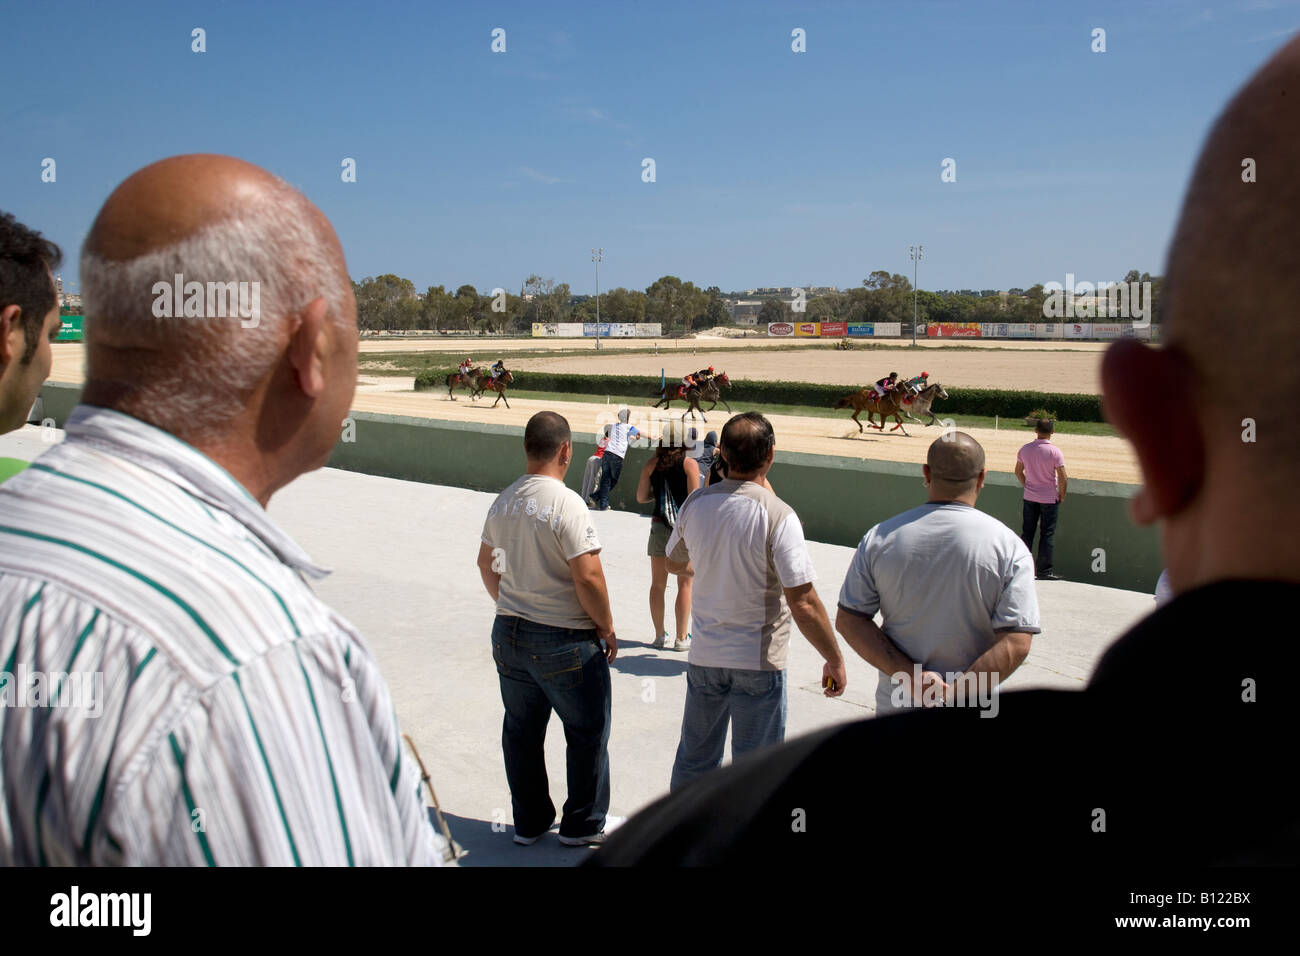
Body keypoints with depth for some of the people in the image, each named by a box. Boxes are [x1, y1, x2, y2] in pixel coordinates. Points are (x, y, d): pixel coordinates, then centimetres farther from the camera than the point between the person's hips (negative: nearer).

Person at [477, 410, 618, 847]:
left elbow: (486, 563, 16)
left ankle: (529, 822, 31)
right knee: (588, 732, 11)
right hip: (565, 640, -7)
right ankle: (583, 824, 23)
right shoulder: (566, 503, -19)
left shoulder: (503, 501, 3)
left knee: (521, 732, 18)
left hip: (508, 632, 7)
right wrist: (607, 629, -9)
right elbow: (587, 577, -22)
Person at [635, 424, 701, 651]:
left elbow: (641, 497, 4)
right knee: (685, 585, 6)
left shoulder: (652, 464, 2)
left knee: (658, 584, 11)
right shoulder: (690, 464, -8)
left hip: (660, 526, 3)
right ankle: (681, 637, 10)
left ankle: (659, 635, 18)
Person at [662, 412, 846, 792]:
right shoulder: (778, 515, -20)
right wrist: (835, 661, -9)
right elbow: (804, 604, -21)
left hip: (704, 656, 5)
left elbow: (674, 563, 14)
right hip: (758, 662, -5)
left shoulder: (695, 504, -4)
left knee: (694, 757, 21)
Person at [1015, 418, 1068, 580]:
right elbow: (1063, 478, -15)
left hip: (1029, 498, 4)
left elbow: (1018, 471, 8)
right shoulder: (1055, 452, -15)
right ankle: (1044, 571, 6)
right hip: (1049, 499, -4)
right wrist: (1062, 495, 0)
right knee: (1047, 535, 4)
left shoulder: (1024, 449, -3)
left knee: (1027, 533, 12)